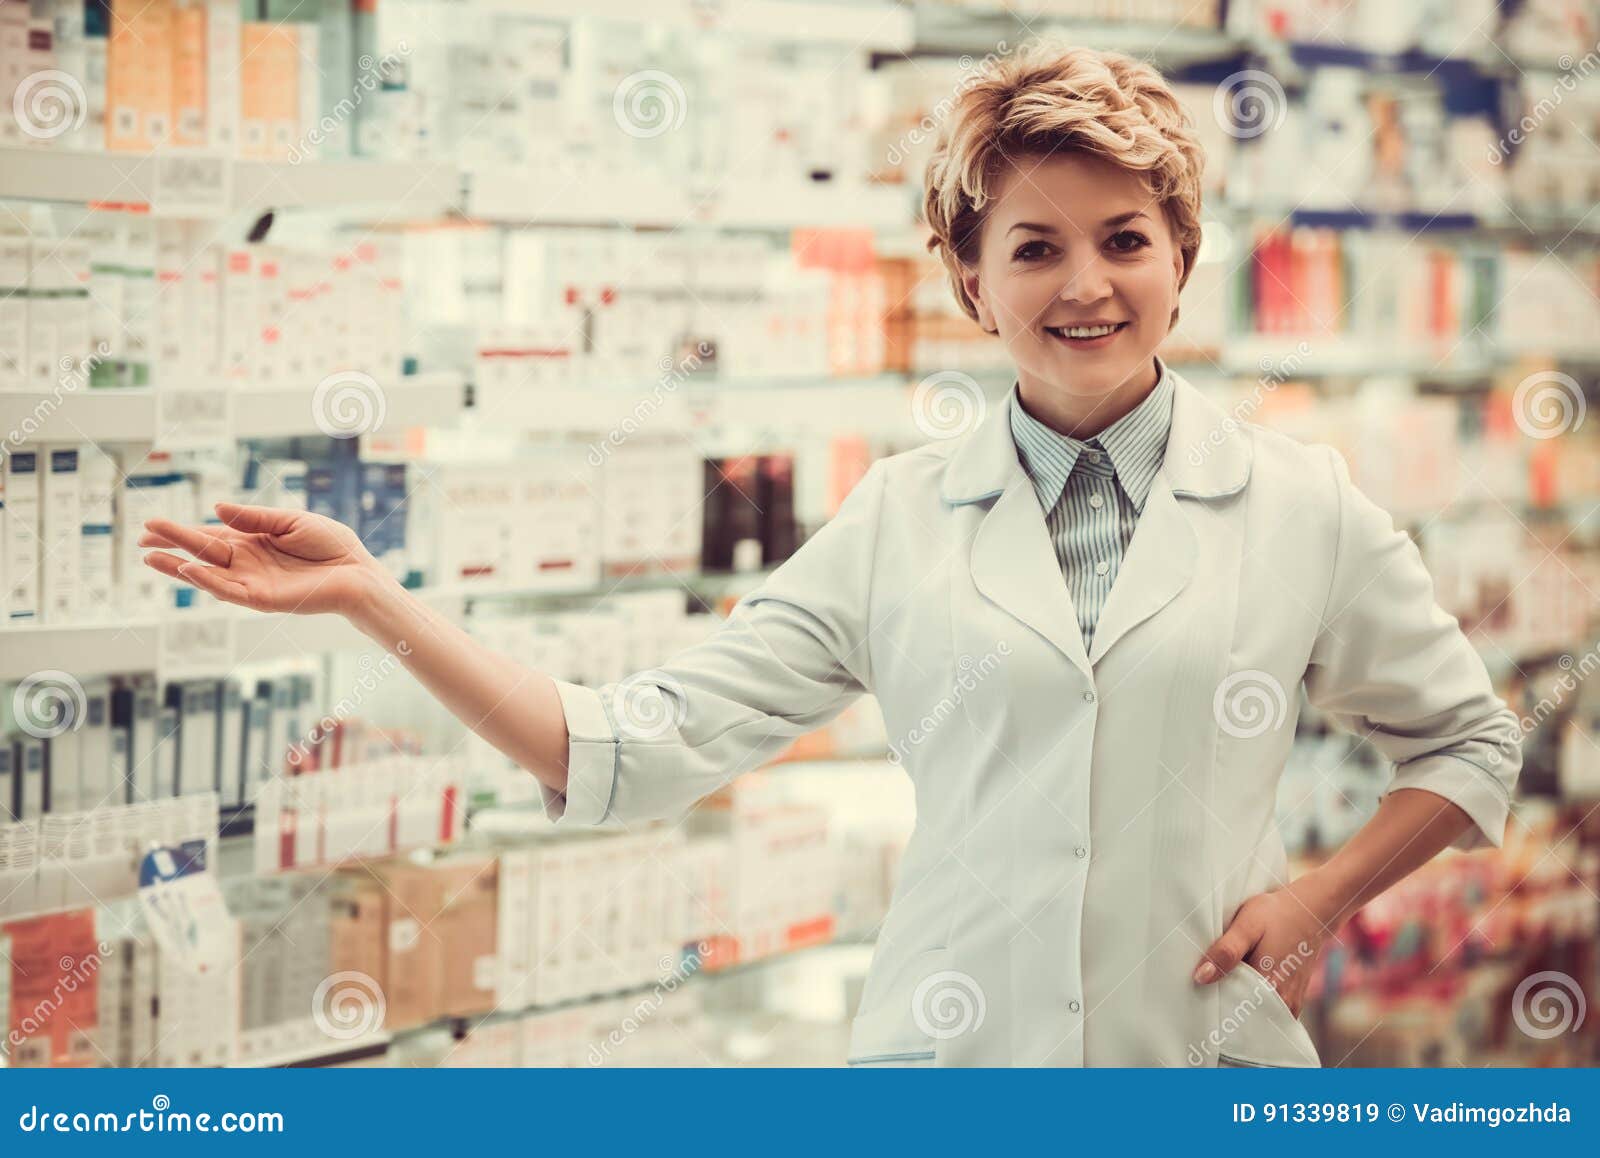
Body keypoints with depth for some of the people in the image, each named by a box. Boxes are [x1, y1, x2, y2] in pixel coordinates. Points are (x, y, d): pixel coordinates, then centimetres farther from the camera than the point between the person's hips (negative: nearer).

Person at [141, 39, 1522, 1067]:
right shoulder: (899, 521, 1)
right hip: (948, 1054, 0)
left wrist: (1321, 898, -1)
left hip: (1205, 1069, 0)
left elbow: (1468, 743, 15)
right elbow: (640, 748, -3)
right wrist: (368, 595, -8)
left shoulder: (1303, 502, 2)